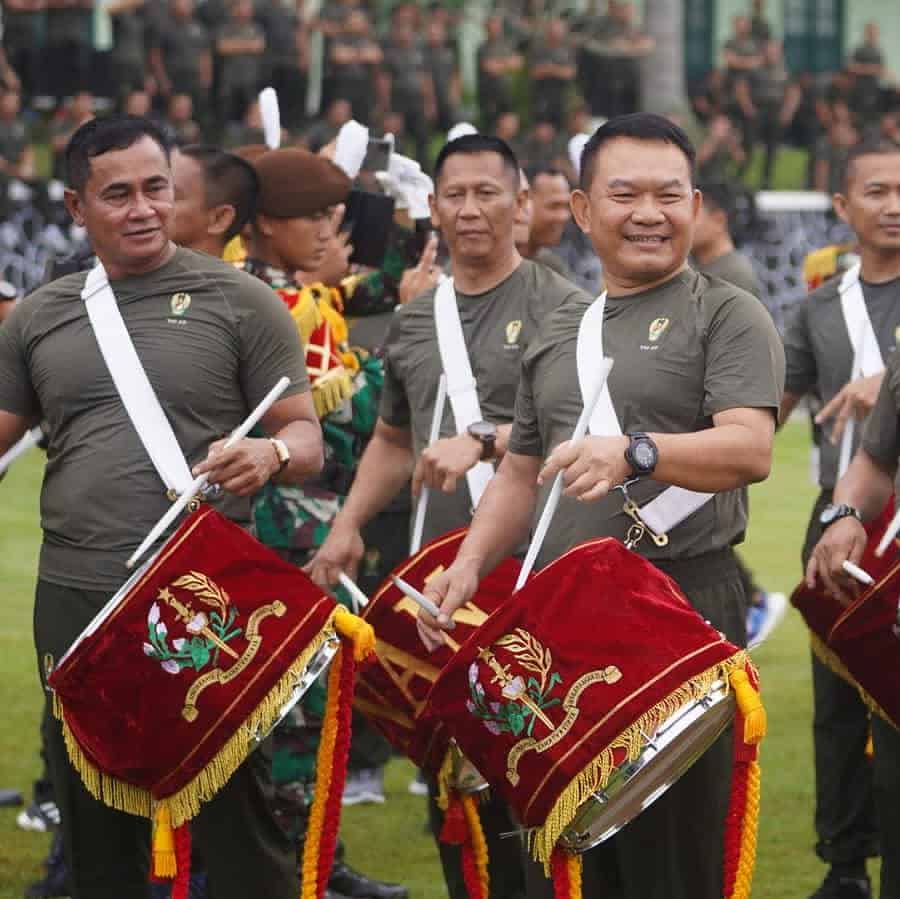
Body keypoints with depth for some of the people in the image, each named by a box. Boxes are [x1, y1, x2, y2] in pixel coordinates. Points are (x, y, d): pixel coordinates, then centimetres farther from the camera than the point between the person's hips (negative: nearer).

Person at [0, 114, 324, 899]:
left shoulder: (239, 302, 0)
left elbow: (307, 439, -1)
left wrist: (269, 455, -23)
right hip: (75, 599, 4)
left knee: (240, 827, 0)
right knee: (95, 836, 13)